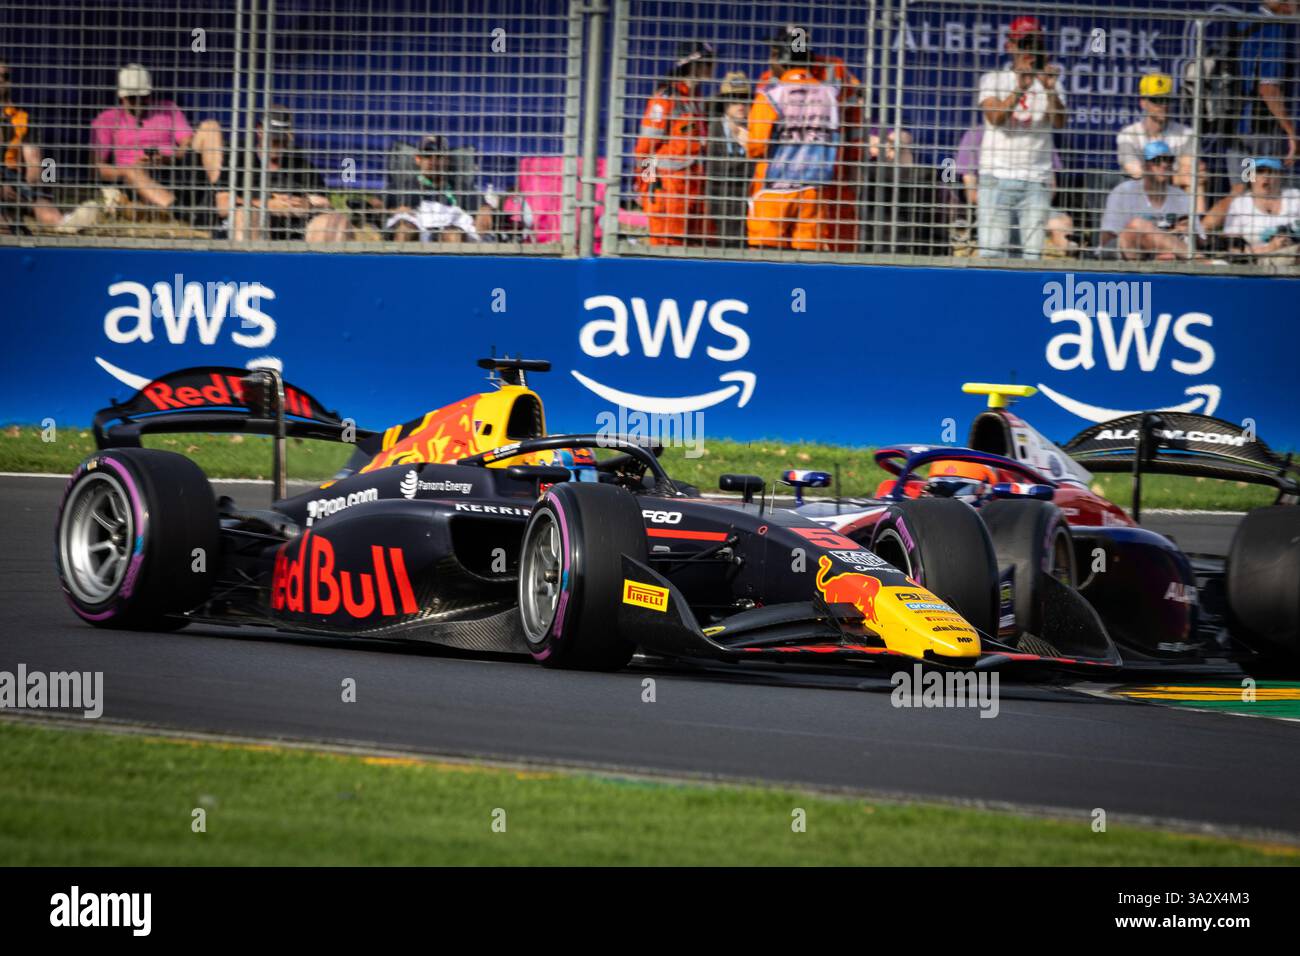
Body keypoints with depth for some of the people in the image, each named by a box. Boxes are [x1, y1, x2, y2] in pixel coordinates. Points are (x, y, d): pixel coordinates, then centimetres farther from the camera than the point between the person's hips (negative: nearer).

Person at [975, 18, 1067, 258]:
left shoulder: (1049, 83, 11)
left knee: (1035, 251, -4)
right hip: (997, 178, -2)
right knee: (992, 249, -10)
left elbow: (1059, 123, -5)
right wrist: (1020, 89, -25)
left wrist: (1050, 90, -22)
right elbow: (995, 118, -10)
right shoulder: (993, 80, 8)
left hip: (1036, 181, 2)